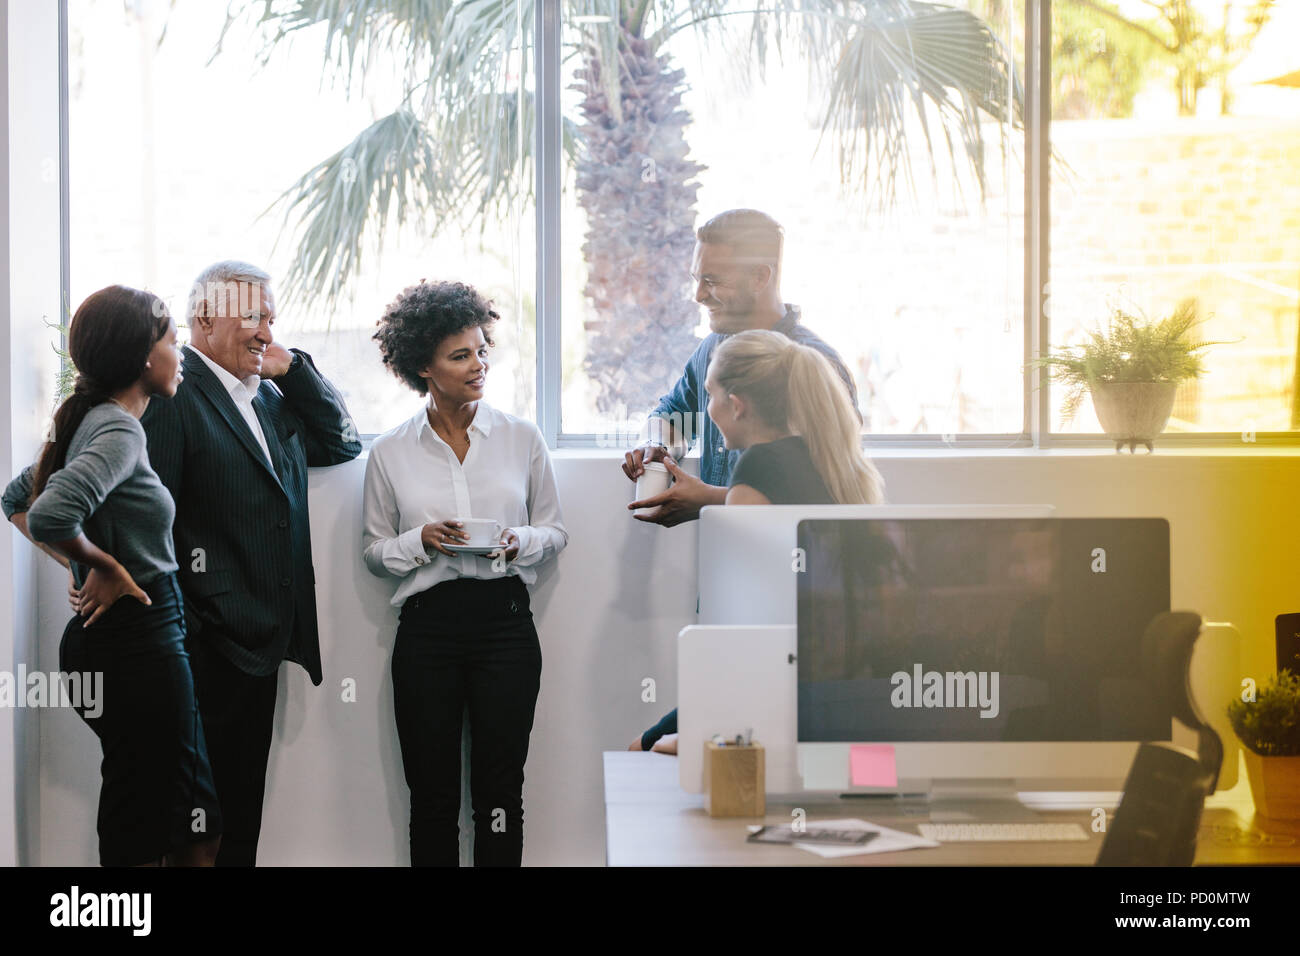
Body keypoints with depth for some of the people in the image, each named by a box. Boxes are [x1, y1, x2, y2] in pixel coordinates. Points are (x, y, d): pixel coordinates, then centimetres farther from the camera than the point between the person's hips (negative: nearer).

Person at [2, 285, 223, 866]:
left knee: (197, 828, 14)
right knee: (142, 837, -2)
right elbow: (49, 516, -32)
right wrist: (105, 565, -15)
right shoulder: (119, 431, -17)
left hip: (103, 642, 10)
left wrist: (80, 568, 14)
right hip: (138, 643, -10)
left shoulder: (90, 423, 12)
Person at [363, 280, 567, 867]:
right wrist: (422, 541, -10)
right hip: (427, 626, 0)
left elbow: (555, 531, 12)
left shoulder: (522, 439, 6)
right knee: (431, 796, 4)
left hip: (505, 618, 0)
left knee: (500, 795, -1)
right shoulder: (390, 454, 5)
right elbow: (374, 550, 10)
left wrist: (520, 543, -9)